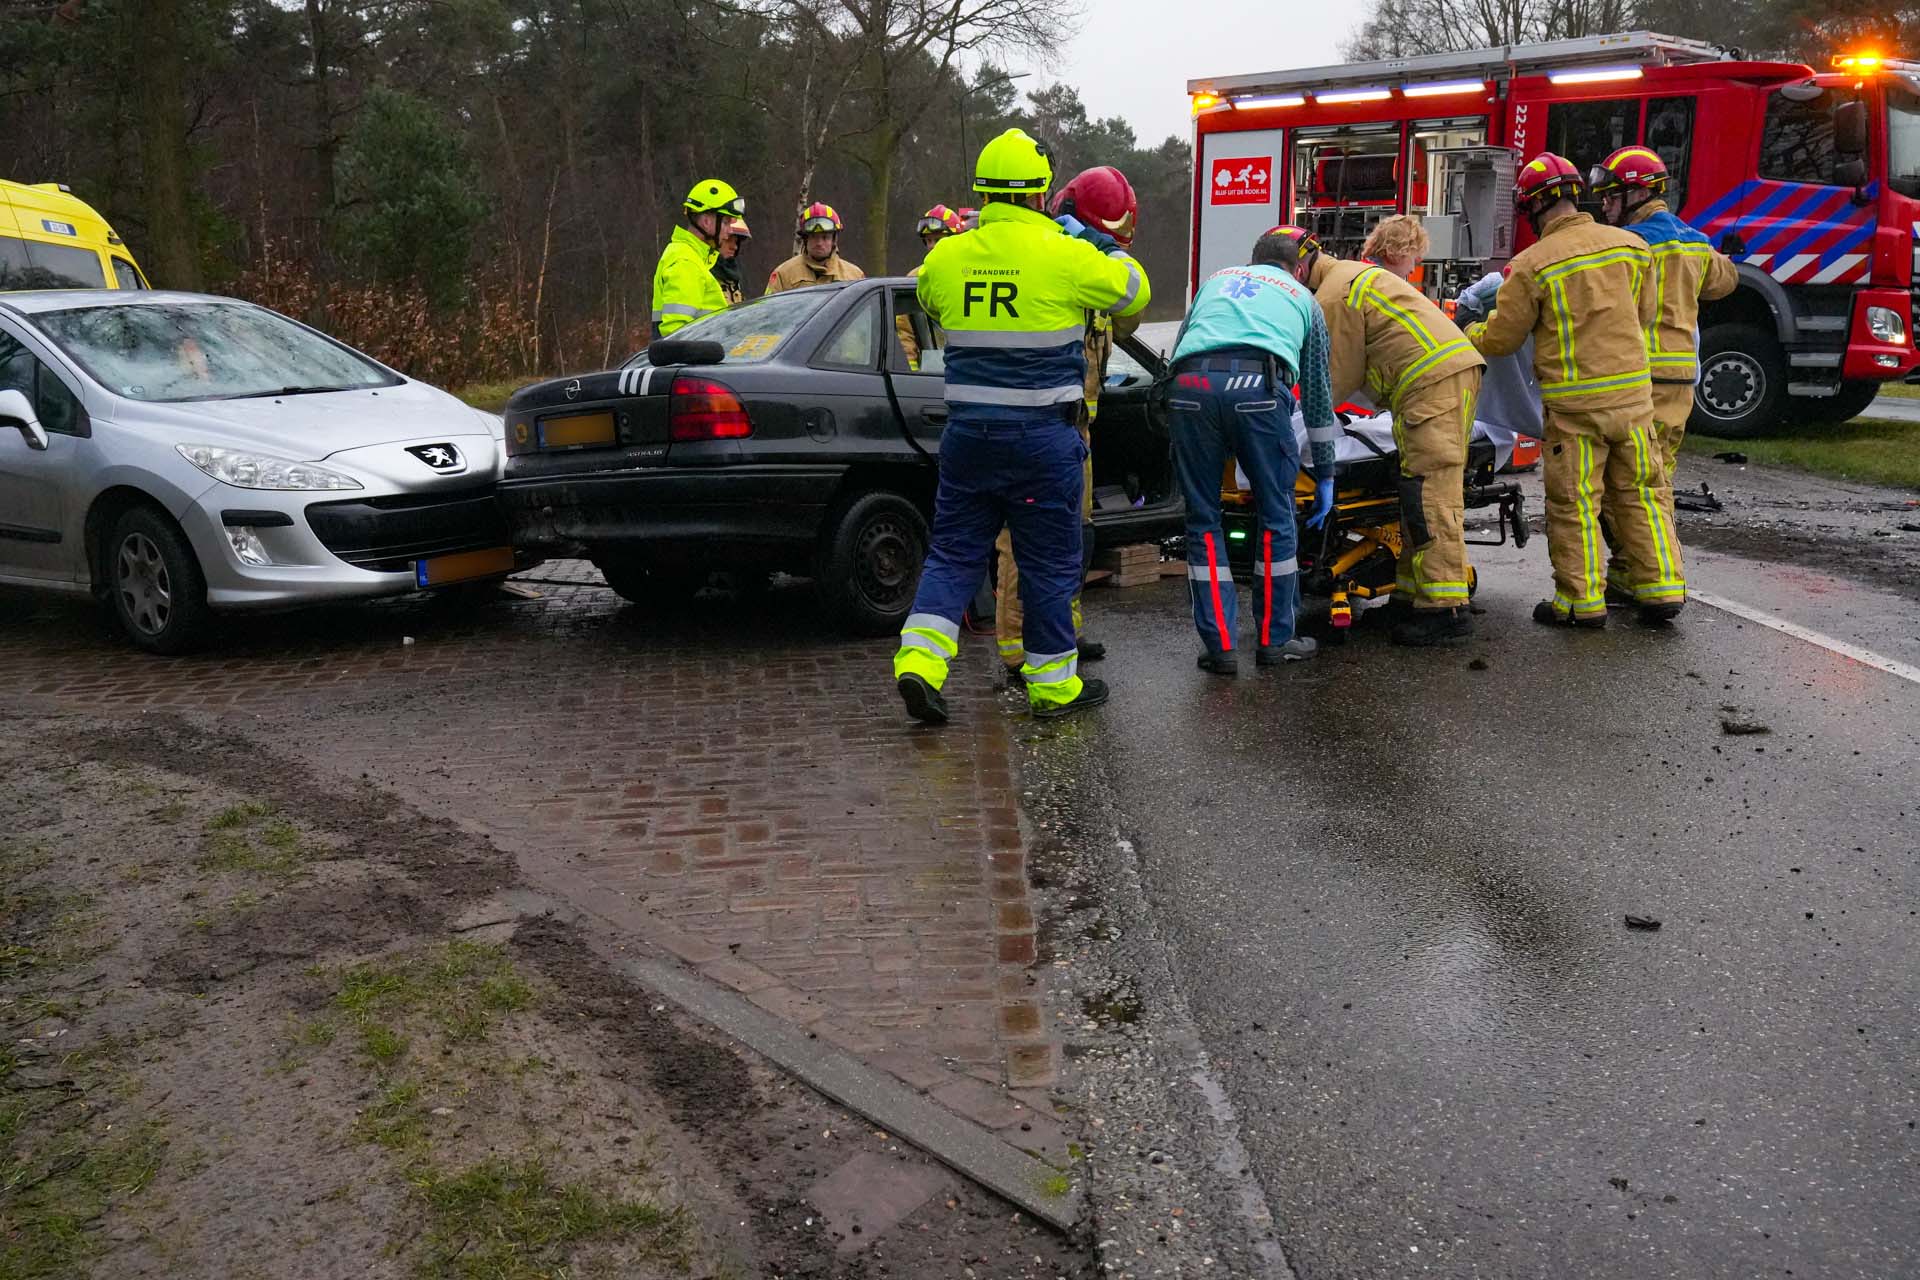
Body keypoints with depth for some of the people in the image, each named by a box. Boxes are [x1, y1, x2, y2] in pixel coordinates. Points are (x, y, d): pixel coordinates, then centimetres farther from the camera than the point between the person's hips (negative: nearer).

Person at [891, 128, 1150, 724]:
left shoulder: (946, 256, 2)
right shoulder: (1066, 254, -9)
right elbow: (1134, 291, 5)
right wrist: (1106, 246, 22)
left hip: (967, 429, 4)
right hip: (1041, 436, -3)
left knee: (954, 552, 13)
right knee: (1049, 562, 8)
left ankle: (918, 661, -1)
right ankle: (1054, 684, 18)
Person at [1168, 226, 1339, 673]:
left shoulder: (1215, 280, 35)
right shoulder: (1303, 298, 30)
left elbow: (1176, 353, 34)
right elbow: (1318, 394, 32)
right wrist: (1325, 476, 39)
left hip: (1190, 385, 2)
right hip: (1259, 387, -1)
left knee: (1203, 520, 11)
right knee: (1275, 515, 14)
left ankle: (1220, 646, 11)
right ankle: (1274, 640, 22)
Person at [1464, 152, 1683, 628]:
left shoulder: (1531, 264, -11)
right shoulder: (1630, 245, 4)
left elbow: (1501, 339, -3)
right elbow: (1645, 314, 17)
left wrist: (1469, 332, 18)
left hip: (1573, 401, -4)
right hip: (1633, 390, 4)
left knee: (1574, 503, 5)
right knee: (1641, 491, 14)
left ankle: (1581, 601, 9)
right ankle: (1661, 589, 17)